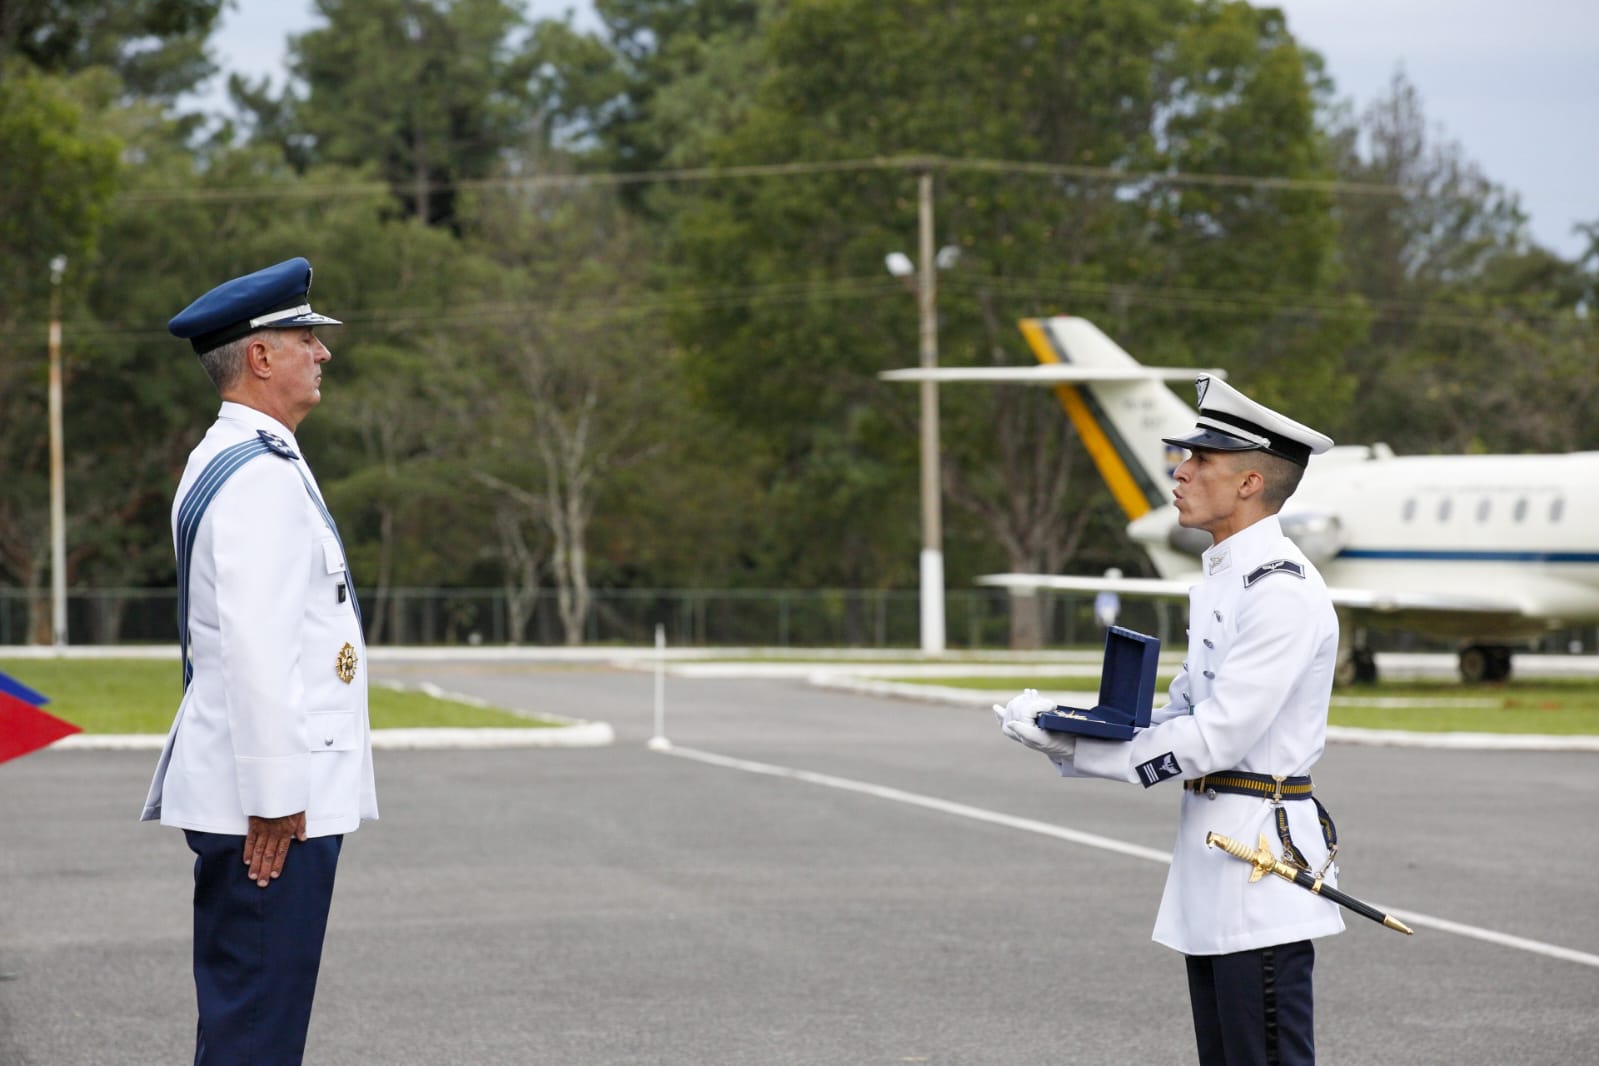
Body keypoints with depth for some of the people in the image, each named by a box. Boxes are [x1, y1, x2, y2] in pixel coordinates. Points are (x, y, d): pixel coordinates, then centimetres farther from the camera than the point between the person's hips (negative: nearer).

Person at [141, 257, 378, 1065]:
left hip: (249, 793, 11)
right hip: (271, 797, -11)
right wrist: (275, 796, -22)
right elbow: (256, 645, -23)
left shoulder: (225, 461, 18)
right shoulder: (261, 474, -16)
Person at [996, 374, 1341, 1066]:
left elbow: (1218, 734, -21)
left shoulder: (1282, 592, -17)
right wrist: (1062, 727, -1)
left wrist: (1076, 752, -15)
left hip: (1261, 855, -10)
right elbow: (1181, 713, 16)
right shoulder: (1219, 580, 15)